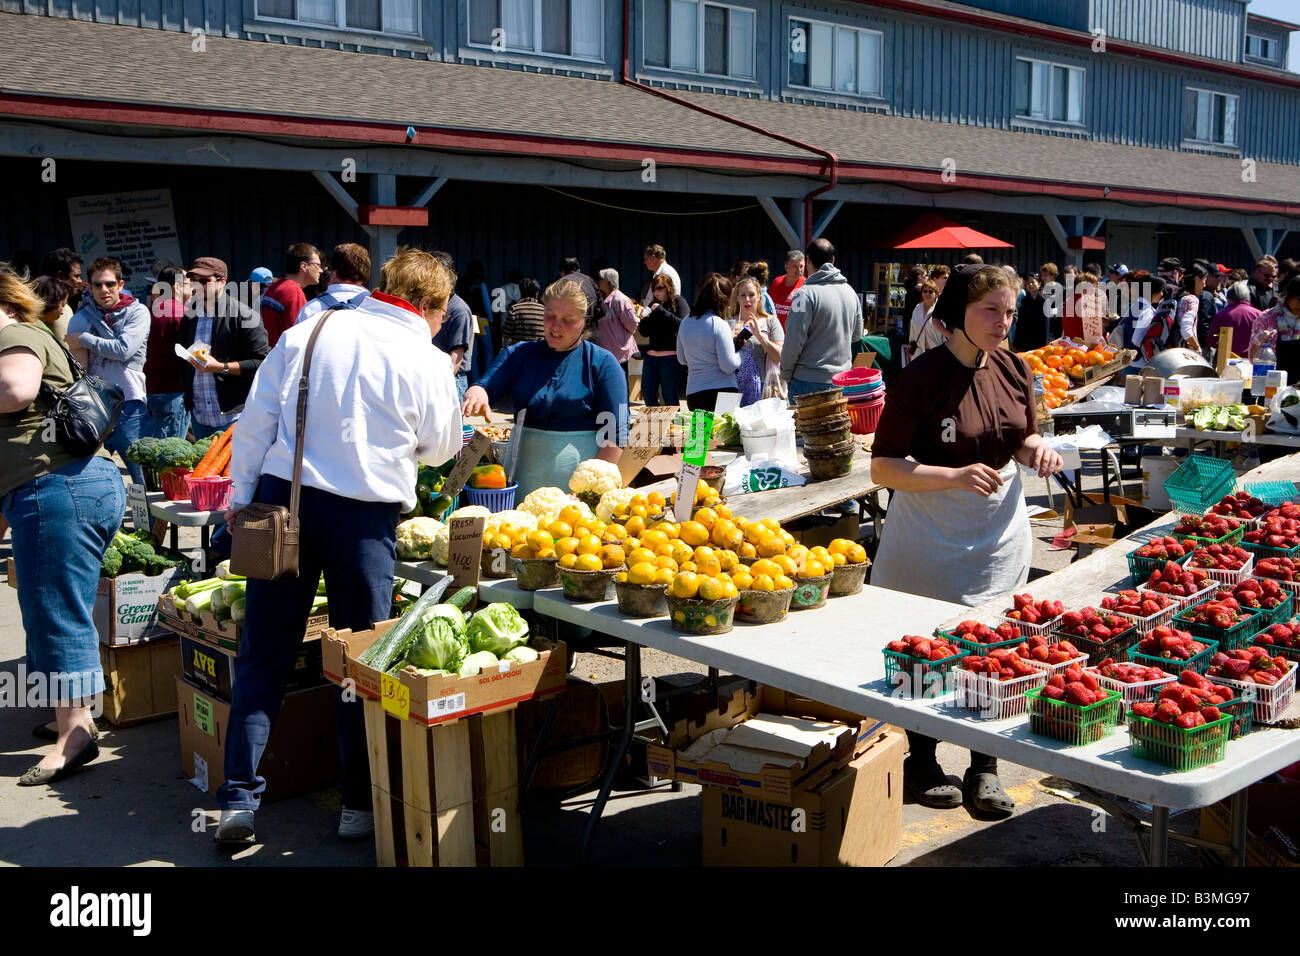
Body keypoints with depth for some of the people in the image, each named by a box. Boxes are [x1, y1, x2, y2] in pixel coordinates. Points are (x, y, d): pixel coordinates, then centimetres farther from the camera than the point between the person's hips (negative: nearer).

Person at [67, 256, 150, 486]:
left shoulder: (137, 312, 1)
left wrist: (84, 339, -4)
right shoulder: (80, 319, 9)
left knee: (144, 480, -2)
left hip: (129, 407, -3)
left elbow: (123, 349, -13)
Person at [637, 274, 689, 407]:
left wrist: (661, 311, -18)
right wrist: (644, 319, -3)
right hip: (651, 356, 6)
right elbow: (644, 332, 17)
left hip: (671, 357, -6)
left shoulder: (679, 302, -1)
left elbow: (683, 324, -18)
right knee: (647, 393, 5)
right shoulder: (653, 305, 15)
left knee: (669, 396, -3)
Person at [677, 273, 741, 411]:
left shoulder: (685, 323, 8)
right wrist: (738, 348, 3)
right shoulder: (719, 325, -12)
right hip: (721, 391, -6)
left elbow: (682, 359, 20)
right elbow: (729, 366, -13)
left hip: (692, 393, 6)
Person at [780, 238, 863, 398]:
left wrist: (785, 373, -3)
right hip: (843, 377, 6)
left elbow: (794, 340, -16)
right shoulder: (849, 290, 8)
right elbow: (857, 335, 17)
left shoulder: (806, 293, -14)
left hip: (810, 380, -6)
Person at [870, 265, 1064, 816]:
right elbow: (883, 468, -17)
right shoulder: (921, 377, -16)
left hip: (1000, 532, 5)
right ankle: (921, 764, 28)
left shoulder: (1013, 369, 2)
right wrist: (955, 476, -29)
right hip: (932, 537, -5)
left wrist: (1036, 451, -6)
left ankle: (984, 768, 28)